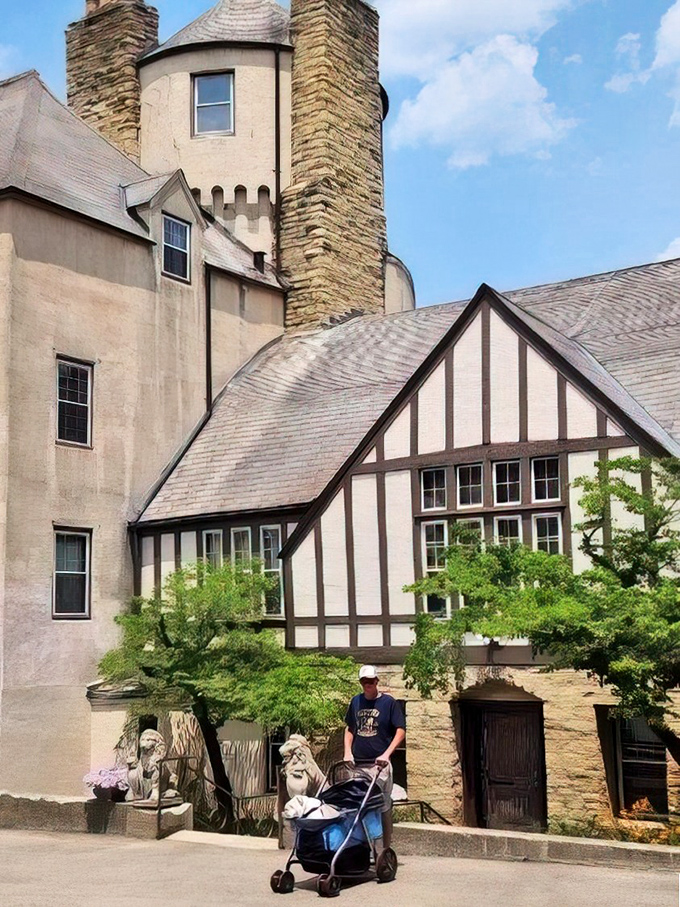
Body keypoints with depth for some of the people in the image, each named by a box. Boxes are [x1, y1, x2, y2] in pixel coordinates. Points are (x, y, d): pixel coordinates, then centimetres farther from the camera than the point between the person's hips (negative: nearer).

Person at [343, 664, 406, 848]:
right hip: (356, 763, 4)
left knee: (383, 805, -1)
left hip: (379, 763, -4)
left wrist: (386, 754, -15)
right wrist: (347, 752, 4)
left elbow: (401, 730, -6)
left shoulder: (389, 702, -3)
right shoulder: (356, 701, 9)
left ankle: (385, 849, 6)